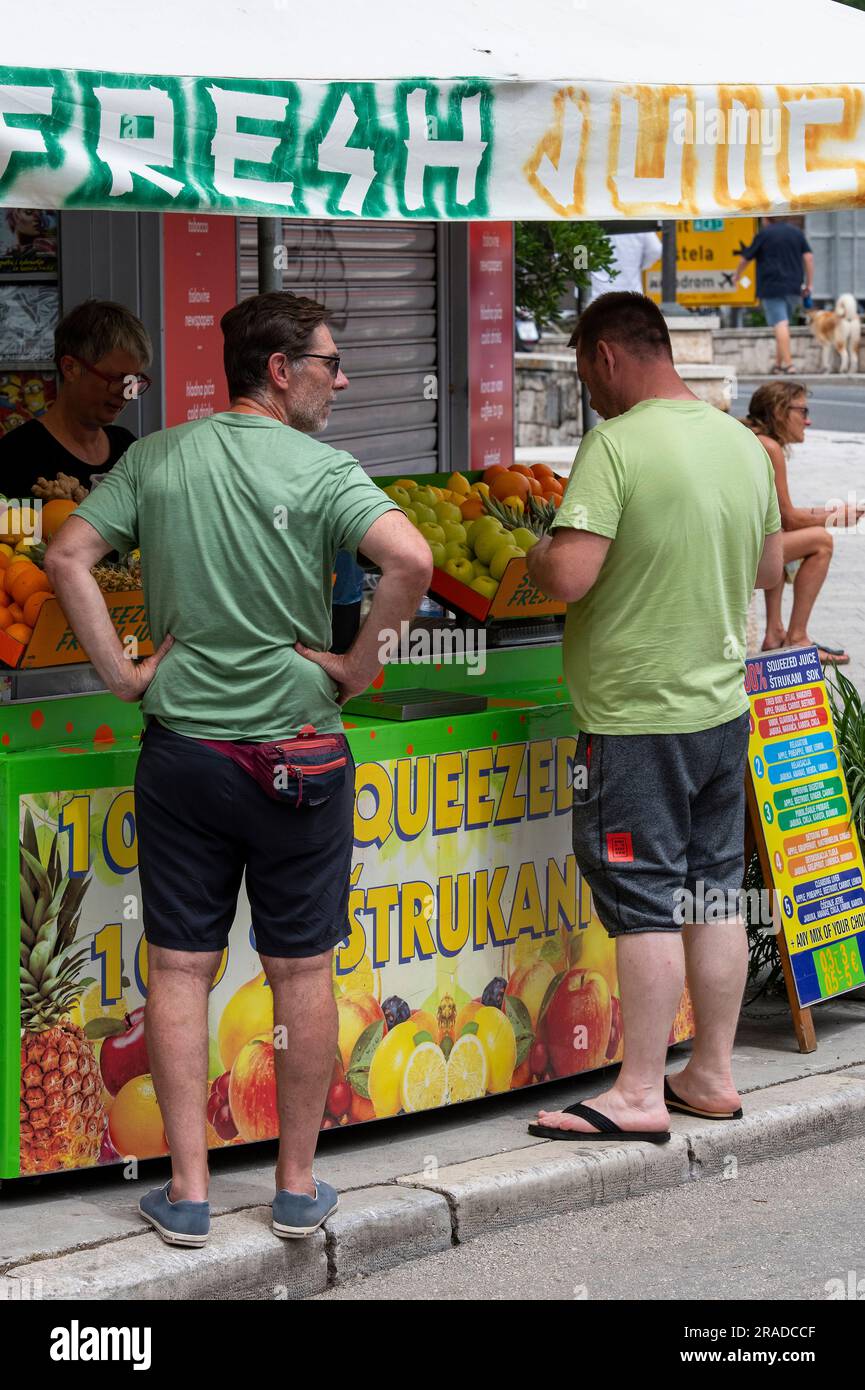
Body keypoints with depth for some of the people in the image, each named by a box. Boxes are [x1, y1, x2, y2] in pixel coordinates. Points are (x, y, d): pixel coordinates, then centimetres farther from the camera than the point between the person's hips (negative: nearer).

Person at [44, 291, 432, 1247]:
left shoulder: (155, 460, 2)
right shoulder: (320, 469, -11)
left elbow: (66, 558, -3)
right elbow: (411, 561, -25)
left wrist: (121, 672, 0)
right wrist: (356, 667, -12)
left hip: (180, 748, 3)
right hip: (296, 753, -3)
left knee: (180, 968, 8)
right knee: (301, 970, 9)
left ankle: (187, 1192, 10)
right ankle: (297, 1188, 17)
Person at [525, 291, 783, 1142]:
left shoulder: (617, 444, -17)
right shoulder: (742, 442, 7)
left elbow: (568, 579, -23)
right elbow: (769, 568, 18)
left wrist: (536, 555, -2)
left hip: (639, 713, -7)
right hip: (723, 702, 7)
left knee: (645, 904, -2)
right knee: (715, 894, 13)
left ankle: (640, 1096, 4)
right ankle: (712, 1077, 21)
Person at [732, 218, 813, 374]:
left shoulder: (764, 234, -1)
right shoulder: (797, 232, 11)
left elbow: (745, 258, 6)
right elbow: (809, 257, 5)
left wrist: (736, 275, 24)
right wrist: (809, 283, 8)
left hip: (771, 287, -5)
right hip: (794, 288, 5)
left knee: (780, 325, -11)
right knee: (784, 324, 15)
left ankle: (788, 363, -21)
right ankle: (778, 364, 15)